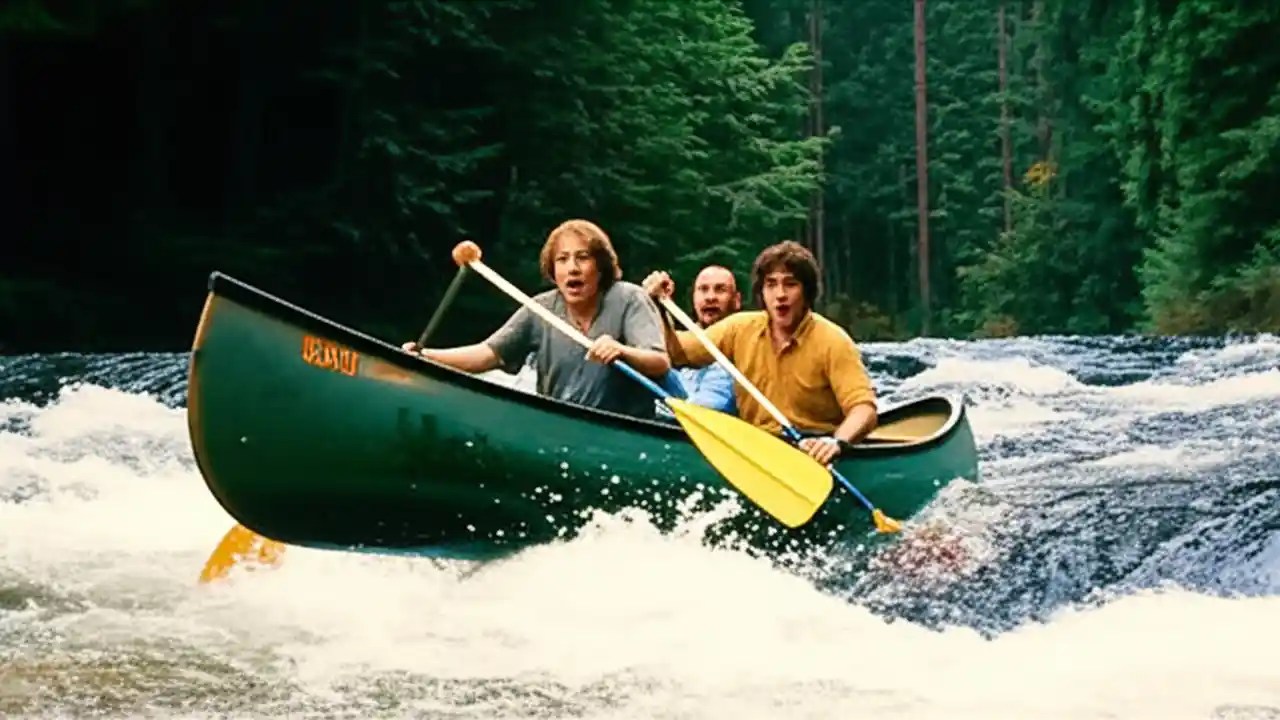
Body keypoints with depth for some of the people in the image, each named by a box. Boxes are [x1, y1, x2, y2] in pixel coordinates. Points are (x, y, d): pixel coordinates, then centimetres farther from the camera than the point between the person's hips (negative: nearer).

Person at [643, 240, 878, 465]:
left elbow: (864, 409, -17)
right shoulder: (741, 327, 5)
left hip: (810, 448, -3)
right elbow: (679, 352, 14)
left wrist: (838, 441, -39)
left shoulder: (832, 341, -9)